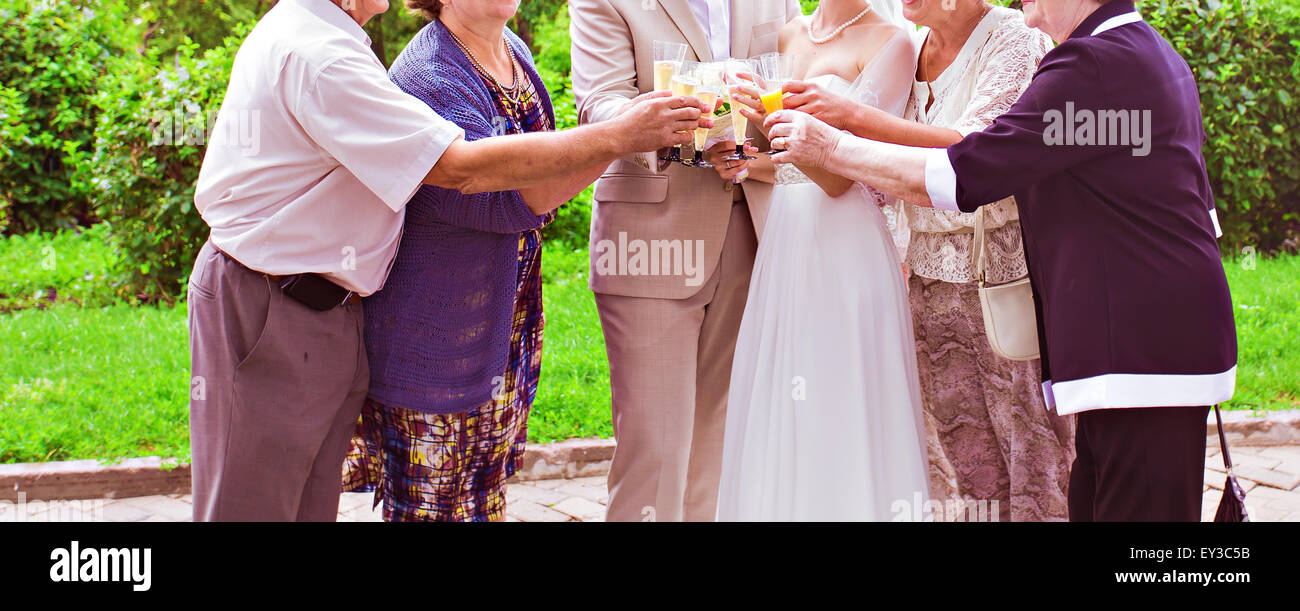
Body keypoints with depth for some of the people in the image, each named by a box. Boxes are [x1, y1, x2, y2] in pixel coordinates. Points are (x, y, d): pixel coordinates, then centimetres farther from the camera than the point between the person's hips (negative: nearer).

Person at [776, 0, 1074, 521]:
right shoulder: (909, 49, 10)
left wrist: (852, 115, -27)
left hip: (1008, 269, -6)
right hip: (931, 273, 6)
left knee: (1033, 454, -4)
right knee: (963, 464, 6)